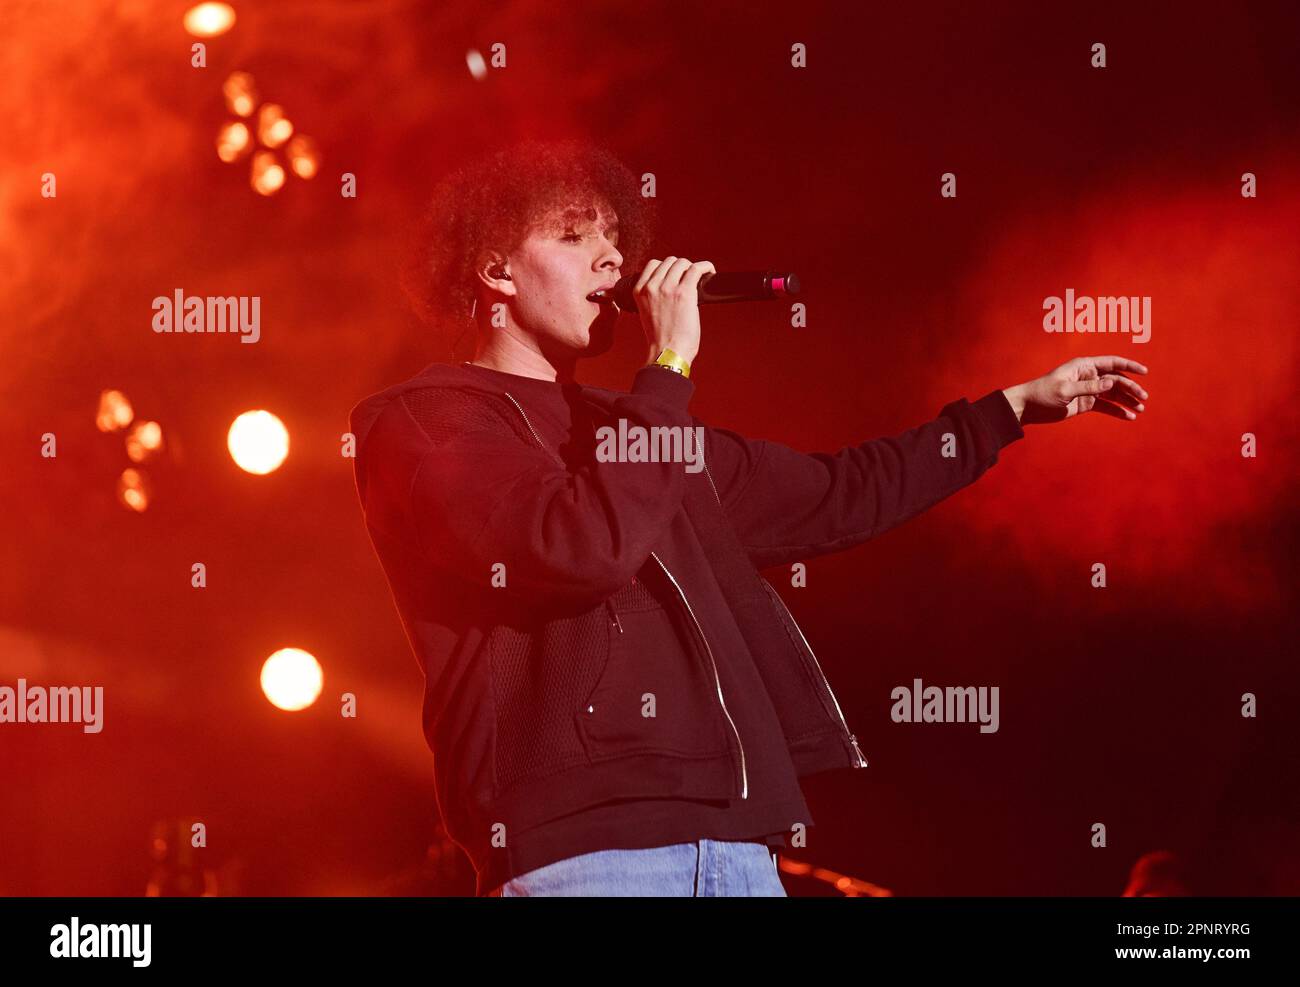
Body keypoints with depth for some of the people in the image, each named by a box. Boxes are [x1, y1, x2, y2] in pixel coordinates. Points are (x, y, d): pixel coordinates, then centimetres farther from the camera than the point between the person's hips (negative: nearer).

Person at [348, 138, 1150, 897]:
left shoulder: (620, 421, 24)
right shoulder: (426, 420, 0)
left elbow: (834, 495, 32)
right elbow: (583, 545, -18)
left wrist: (1020, 405, 34)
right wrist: (670, 365, -6)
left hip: (736, 841, 7)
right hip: (583, 843, -7)